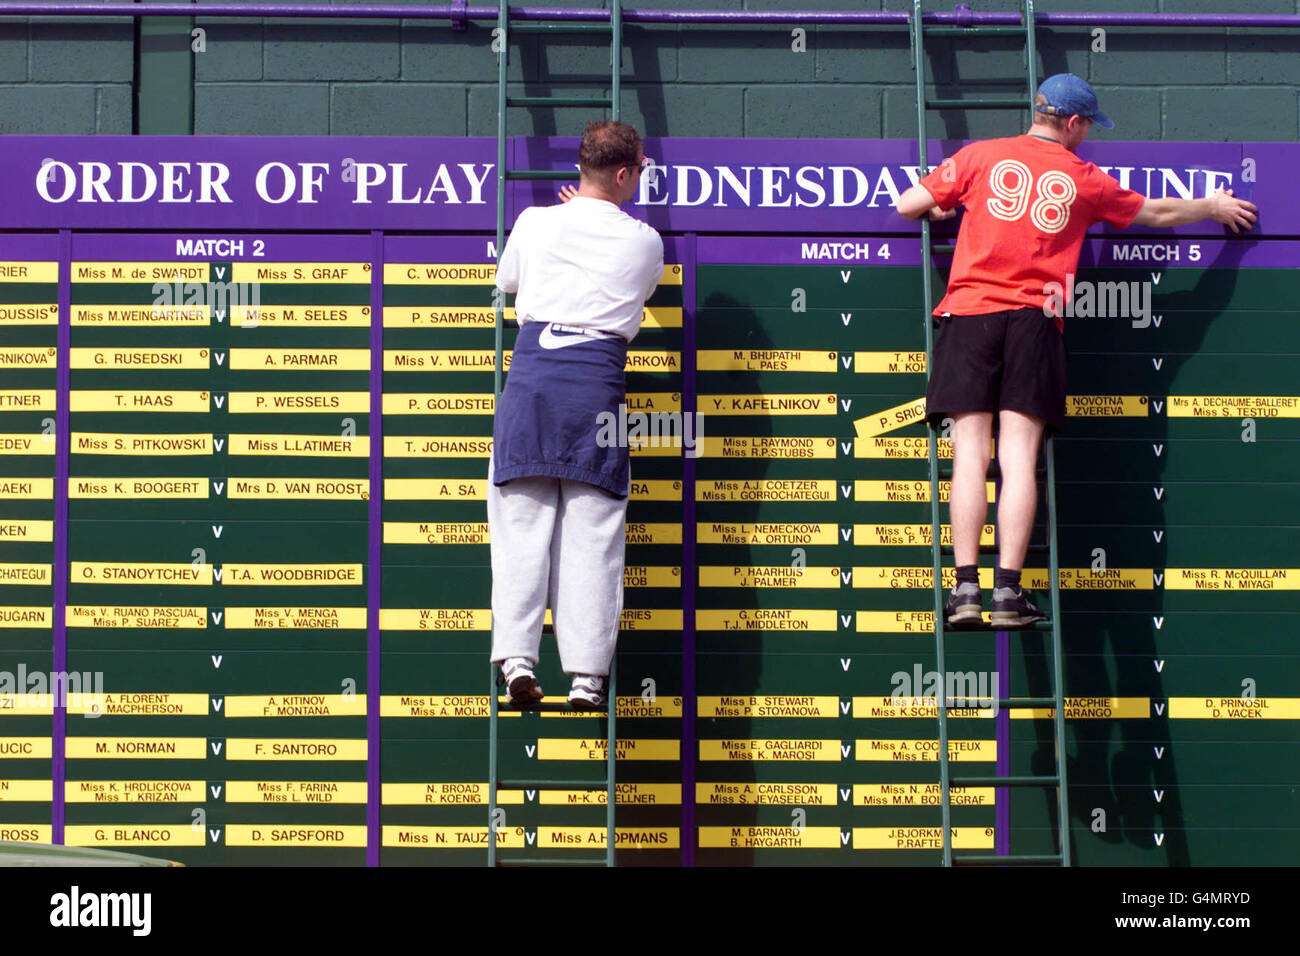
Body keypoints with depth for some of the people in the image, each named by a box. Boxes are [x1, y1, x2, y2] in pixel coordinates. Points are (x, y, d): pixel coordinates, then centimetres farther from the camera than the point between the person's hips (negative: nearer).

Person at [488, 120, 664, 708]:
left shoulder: (534, 223, 8)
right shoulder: (645, 242, 7)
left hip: (533, 363, 1)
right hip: (598, 376, -1)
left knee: (522, 519, 3)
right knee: (592, 531, 2)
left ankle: (516, 658, -6)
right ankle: (586, 675, 0)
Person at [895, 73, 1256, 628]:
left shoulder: (980, 156, 9)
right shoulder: (1084, 179, 12)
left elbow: (908, 205, 12)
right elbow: (1159, 213, 25)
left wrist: (942, 206, 34)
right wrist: (1214, 207, 43)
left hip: (969, 313, 0)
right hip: (1034, 320, 0)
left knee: (970, 453, -4)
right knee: (1019, 457, -3)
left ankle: (966, 587, -10)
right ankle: (1008, 591, -9)